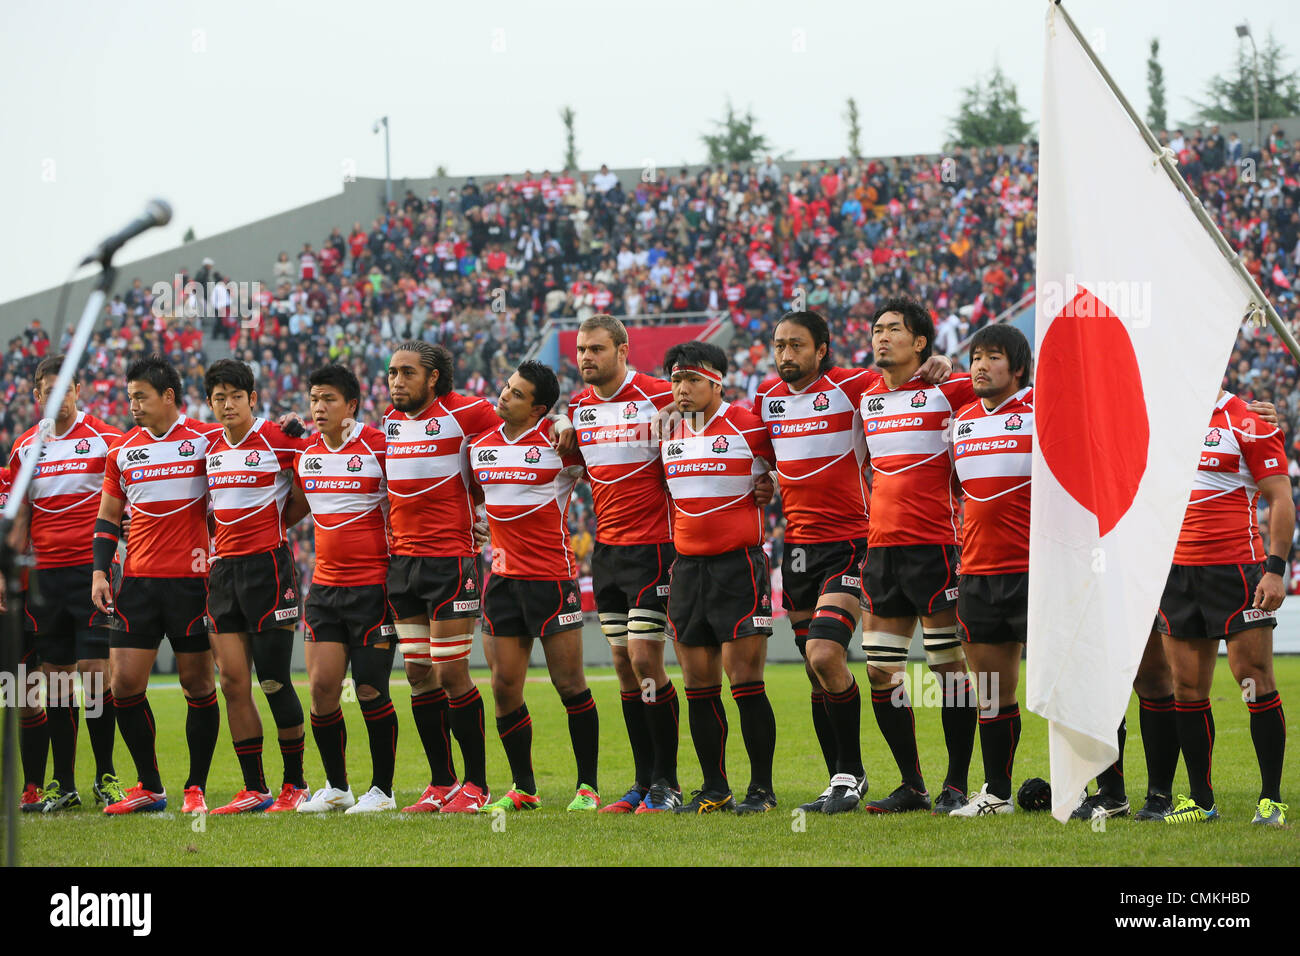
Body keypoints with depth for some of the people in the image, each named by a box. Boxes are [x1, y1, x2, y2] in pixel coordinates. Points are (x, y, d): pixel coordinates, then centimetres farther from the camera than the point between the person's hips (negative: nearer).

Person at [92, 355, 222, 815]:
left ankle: (195, 788, 10)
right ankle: (149, 786, 10)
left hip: (191, 579, -4)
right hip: (137, 579, 4)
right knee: (125, 682, -2)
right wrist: (100, 571, 6)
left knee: (197, 682, 0)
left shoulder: (206, 439, -1)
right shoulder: (122, 450, 11)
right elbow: (108, 516, 16)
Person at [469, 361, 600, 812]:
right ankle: (523, 788, 13)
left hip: (551, 576, -5)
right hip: (502, 576, 5)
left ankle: (588, 785, 6)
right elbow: (473, 493, 24)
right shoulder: (481, 445, 9)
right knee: (504, 686, 3)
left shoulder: (558, 441, -8)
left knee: (570, 683, -3)